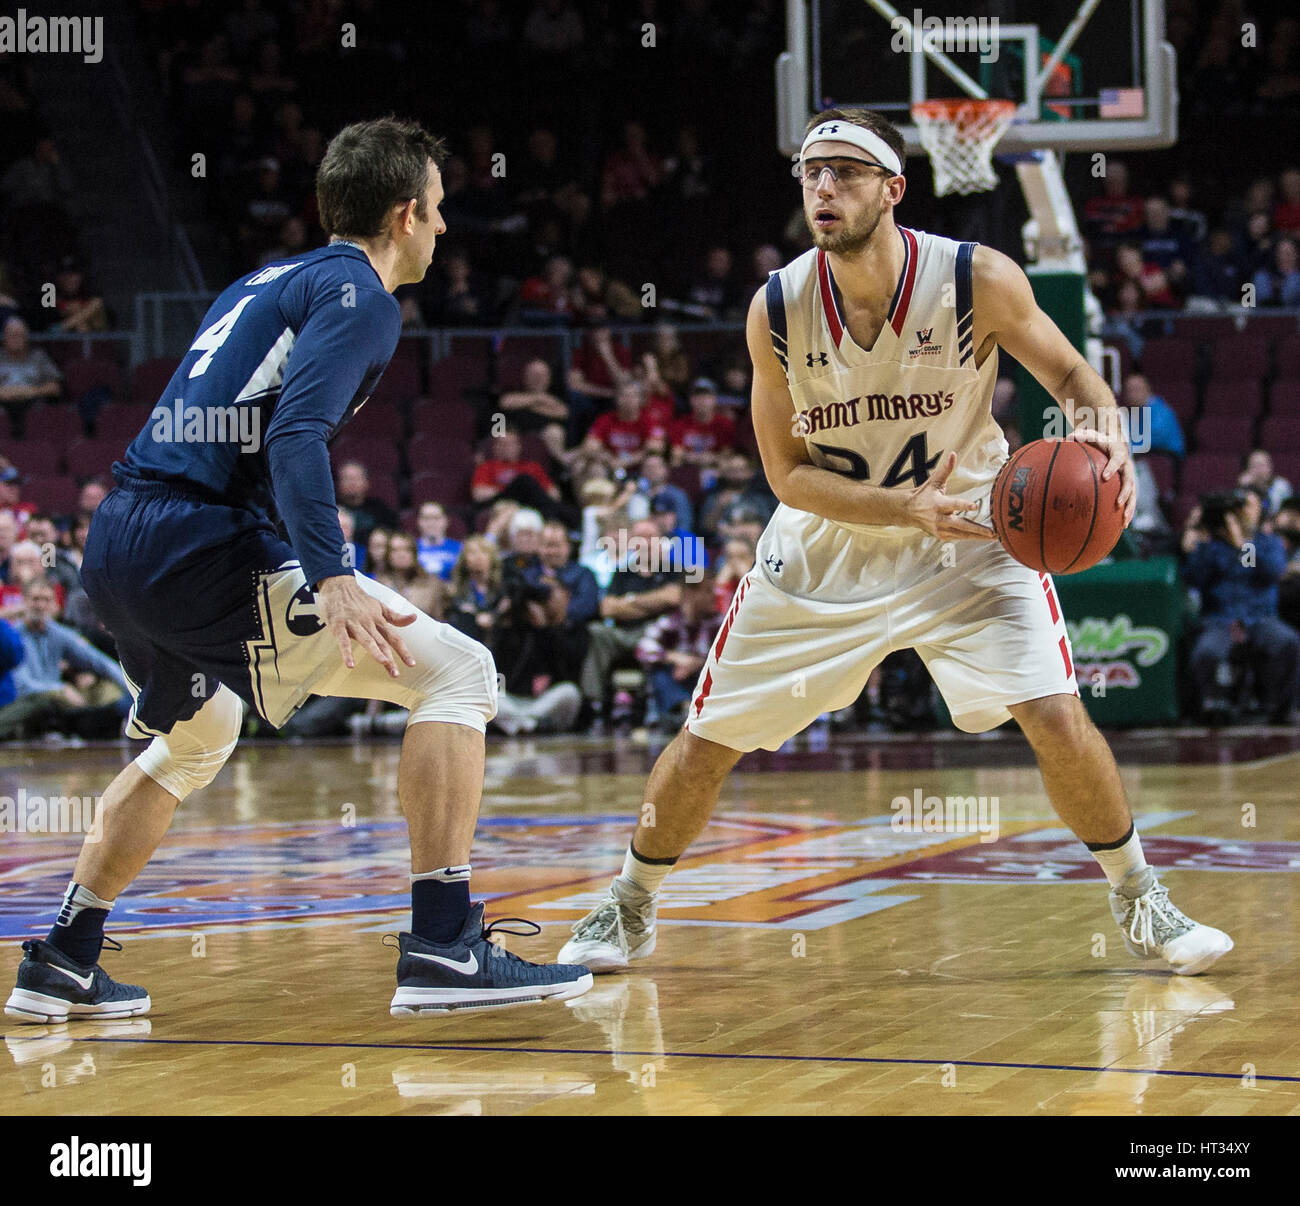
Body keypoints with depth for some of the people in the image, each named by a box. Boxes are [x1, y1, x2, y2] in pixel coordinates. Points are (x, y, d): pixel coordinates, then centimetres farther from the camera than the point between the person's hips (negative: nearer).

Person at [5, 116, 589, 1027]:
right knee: (458, 673, -7)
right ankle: (444, 948, -16)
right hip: (199, 541, -9)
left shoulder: (264, 284, 25)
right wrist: (334, 582, -29)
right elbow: (295, 436, -19)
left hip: (116, 542, 9)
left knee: (194, 738, 35)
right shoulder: (359, 296, -2)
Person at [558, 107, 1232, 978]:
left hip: (967, 534, -1)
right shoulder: (777, 310, -17)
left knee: (1058, 720, -17)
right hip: (826, 545, 1)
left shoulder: (979, 281, -21)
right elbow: (789, 474, -10)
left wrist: (1104, 432, -30)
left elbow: (1074, 378, -6)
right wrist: (903, 506, -27)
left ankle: (1141, 905, 6)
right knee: (705, 741, 2)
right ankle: (628, 910, 27)